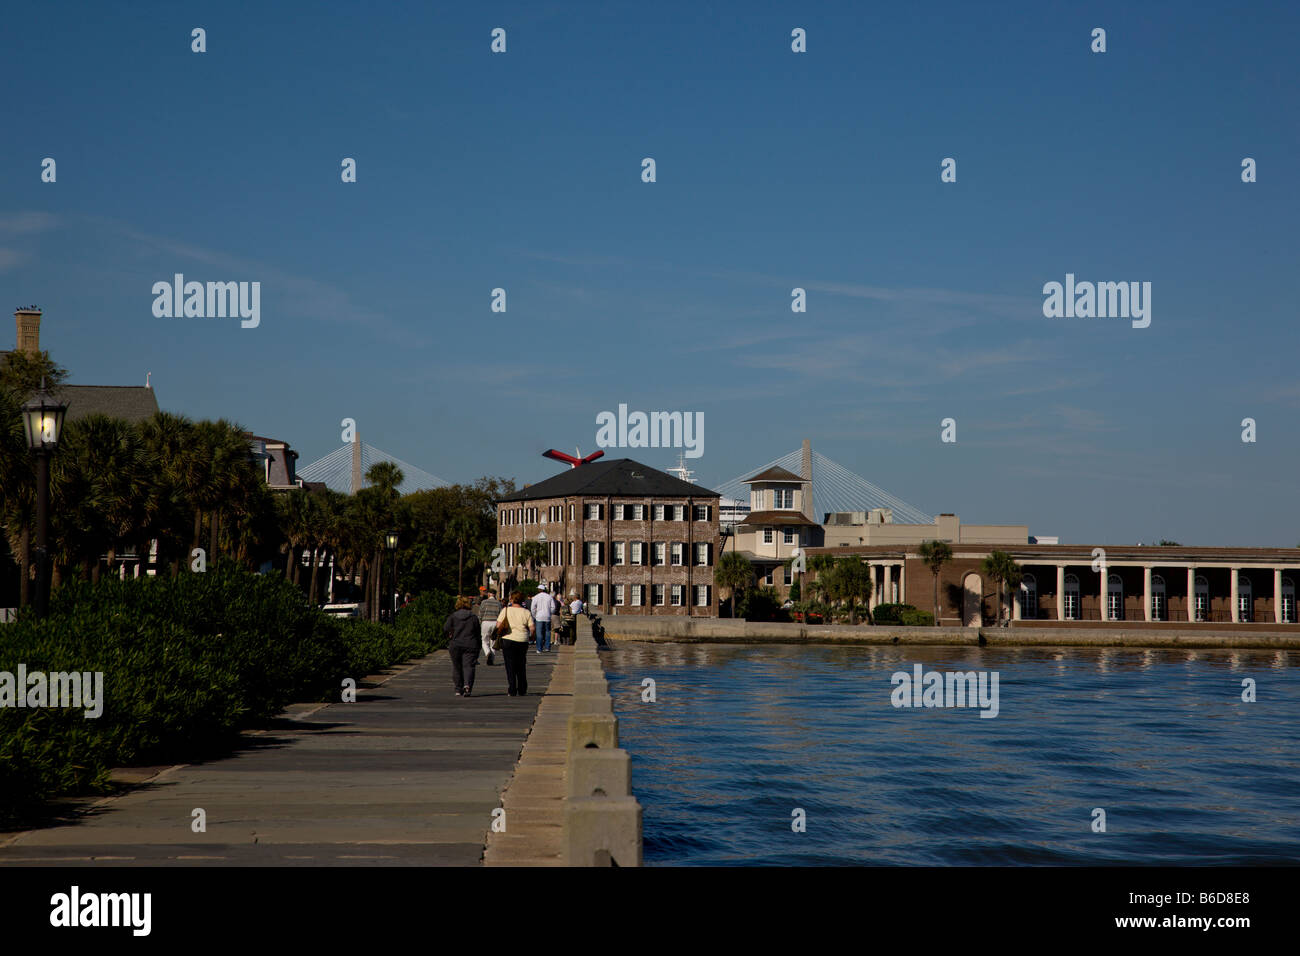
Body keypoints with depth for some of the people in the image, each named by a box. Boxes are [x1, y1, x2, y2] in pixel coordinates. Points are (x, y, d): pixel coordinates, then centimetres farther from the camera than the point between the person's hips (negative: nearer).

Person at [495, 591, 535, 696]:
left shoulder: (506, 610, -4)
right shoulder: (526, 612, 0)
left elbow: (498, 625, -5)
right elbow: (532, 628, -5)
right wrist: (530, 634, 15)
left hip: (508, 640, -2)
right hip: (522, 641, 2)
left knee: (510, 667, 3)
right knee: (521, 667, 14)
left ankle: (512, 691, -1)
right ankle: (522, 691, 17)